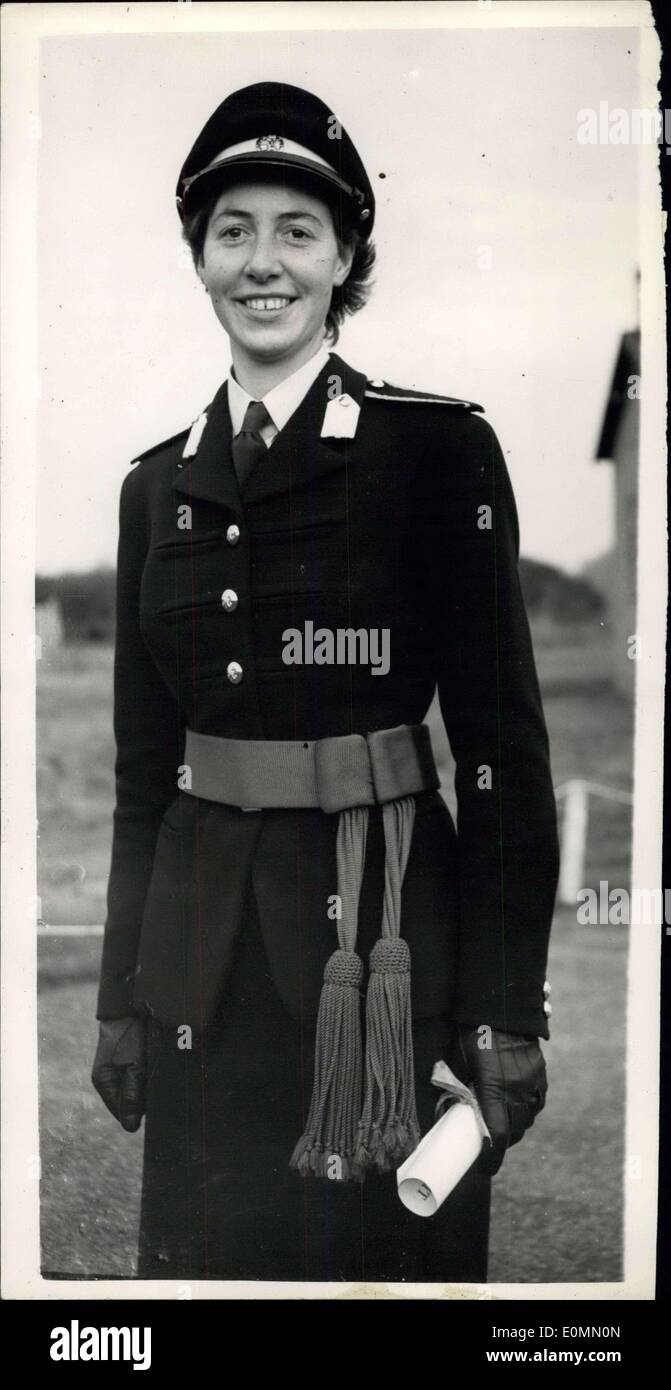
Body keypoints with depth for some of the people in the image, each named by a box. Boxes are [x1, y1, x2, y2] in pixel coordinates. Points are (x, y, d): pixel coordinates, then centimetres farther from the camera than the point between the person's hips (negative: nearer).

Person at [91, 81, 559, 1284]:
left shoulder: (439, 448, -6)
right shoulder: (157, 484, 7)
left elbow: (503, 742, -8)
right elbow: (141, 760, 10)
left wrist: (508, 1008, -10)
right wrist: (120, 994, 11)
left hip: (385, 930, -4)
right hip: (200, 951, 4)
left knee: (379, 1247, 11)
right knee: (206, 1249, 15)